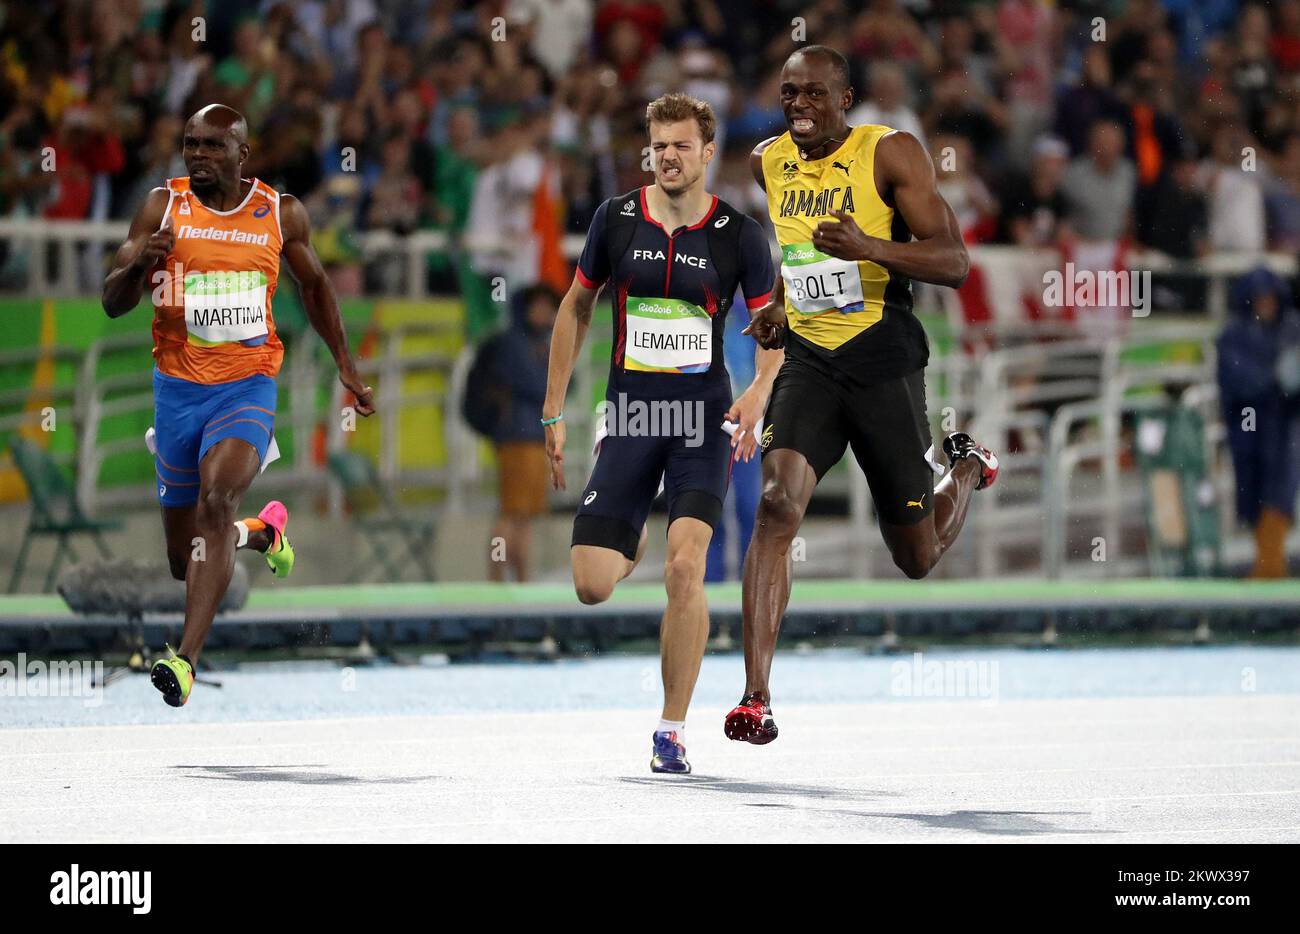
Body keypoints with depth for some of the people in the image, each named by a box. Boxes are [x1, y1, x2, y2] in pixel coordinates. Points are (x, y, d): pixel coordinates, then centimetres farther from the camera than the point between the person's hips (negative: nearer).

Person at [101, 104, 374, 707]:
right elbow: (112, 304, -4)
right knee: (183, 558, 10)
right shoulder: (163, 206, -2)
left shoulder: (281, 214, 1)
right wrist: (139, 262, -26)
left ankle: (186, 659, -35)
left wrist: (345, 364, 18)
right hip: (177, 388, 2)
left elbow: (314, 284, 19)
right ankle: (263, 531, 46)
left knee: (216, 495, -31)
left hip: (248, 387, -2)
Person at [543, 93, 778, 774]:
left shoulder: (739, 233, -2)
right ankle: (631, 546, 36)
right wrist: (554, 411, 10)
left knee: (684, 568, -20)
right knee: (591, 586, -5)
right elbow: (576, 307, 12)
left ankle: (672, 731, -6)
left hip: (704, 418, -2)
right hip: (629, 416, 2)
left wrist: (759, 391, -18)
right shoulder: (616, 219, 2)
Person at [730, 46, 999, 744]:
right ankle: (756, 698, -25)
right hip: (807, 359, 3)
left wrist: (868, 248, -30)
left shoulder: (892, 153, -9)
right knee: (777, 505, -23)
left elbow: (954, 265, -15)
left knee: (918, 559, 9)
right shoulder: (768, 161, 7)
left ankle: (966, 468, 45)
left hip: (883, 359, -3)